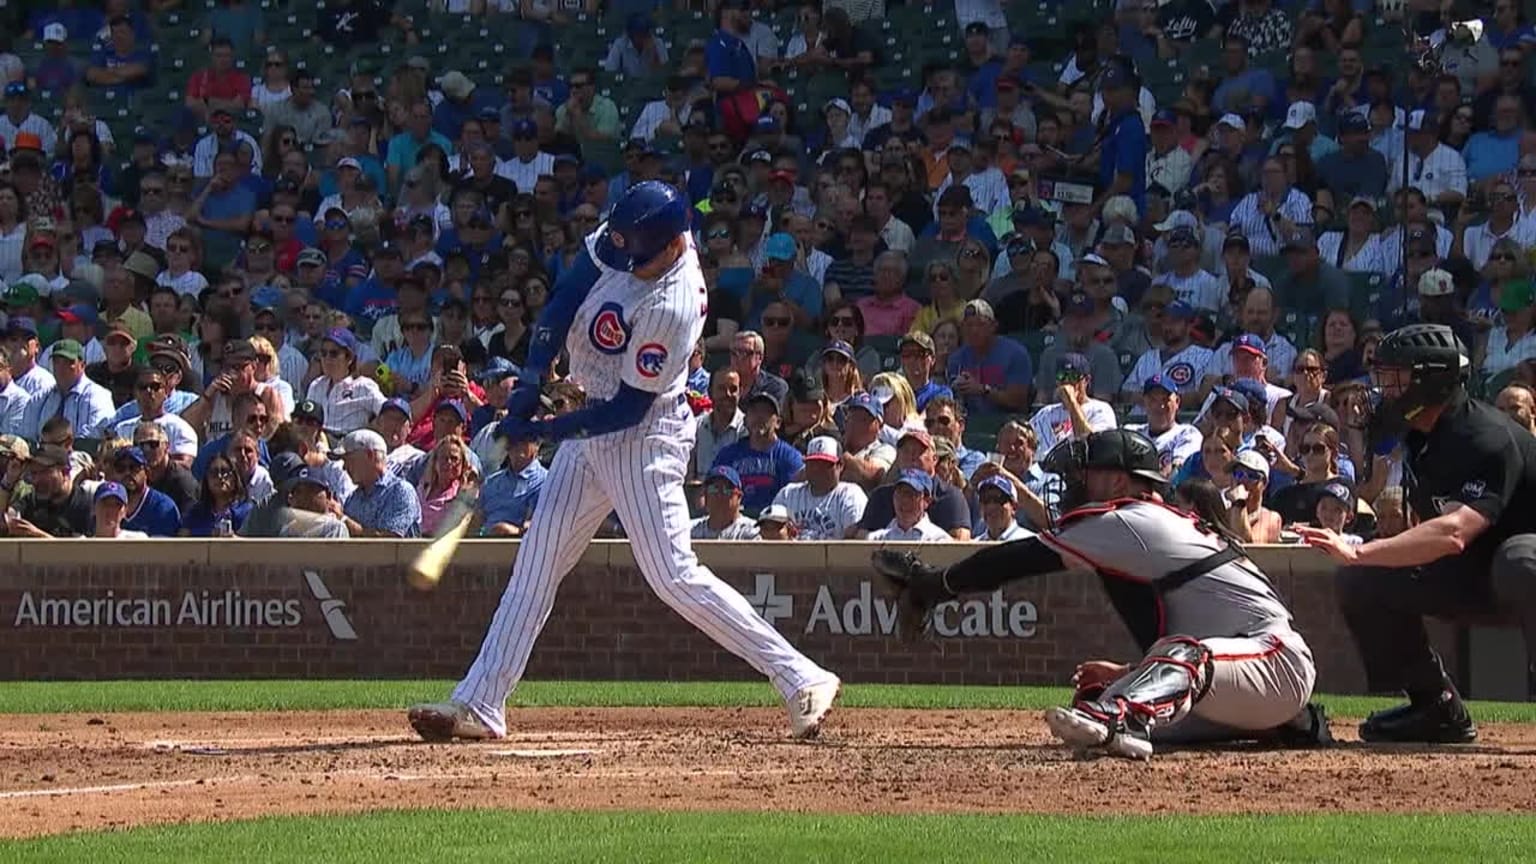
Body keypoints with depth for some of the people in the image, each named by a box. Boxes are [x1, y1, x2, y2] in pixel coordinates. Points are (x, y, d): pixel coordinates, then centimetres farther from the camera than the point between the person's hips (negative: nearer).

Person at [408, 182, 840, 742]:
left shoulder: (672, 308, -30)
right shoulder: (616, 243, -8)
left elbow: (630, 409, -25)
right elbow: (567, 298, 0)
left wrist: (547, 431, -20)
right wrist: (532, 379, -11)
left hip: (644, 436, -9)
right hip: (592, 423, 9)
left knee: (673, 576, -12)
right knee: (537, 562, 8)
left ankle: (804, 681, -7)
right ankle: (479, 705, 12)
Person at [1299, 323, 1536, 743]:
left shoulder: (1487, 437, -27)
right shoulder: (1418, 440, 2)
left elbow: (1454, 532, -41)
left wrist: (1359, 553, -47)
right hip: (1473, 571, 9)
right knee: (1360, 581, -2)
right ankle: (1437, 709, 8)